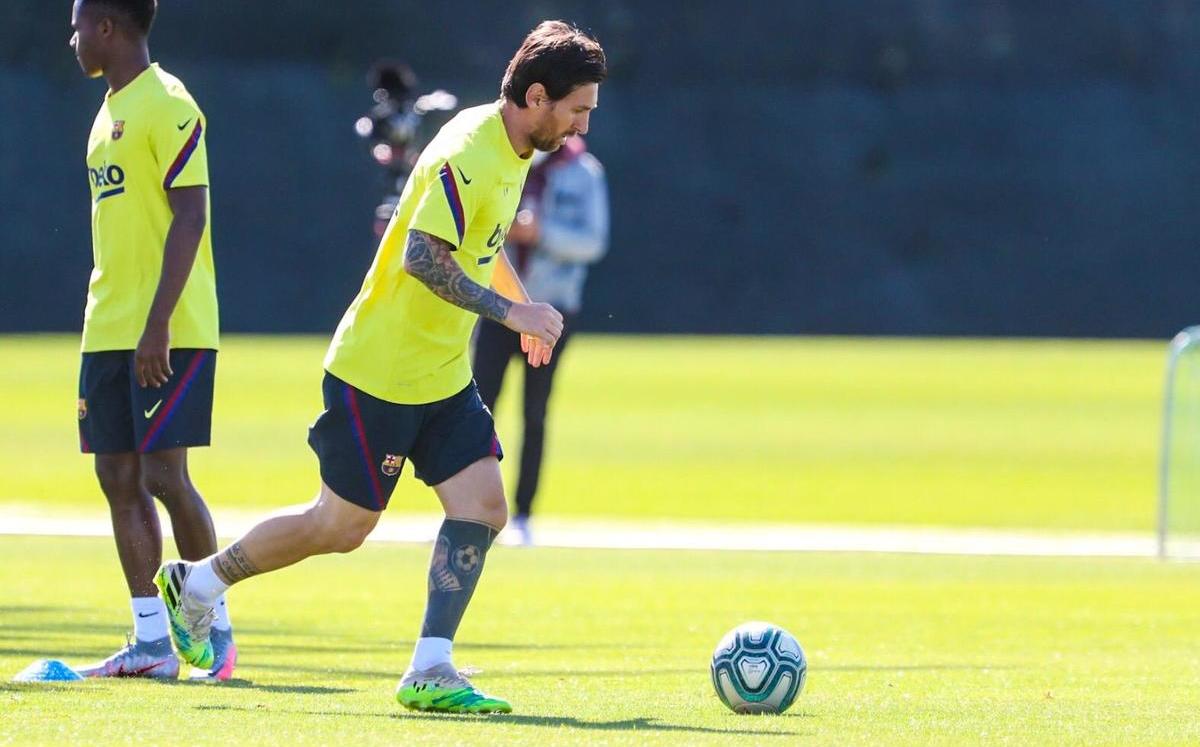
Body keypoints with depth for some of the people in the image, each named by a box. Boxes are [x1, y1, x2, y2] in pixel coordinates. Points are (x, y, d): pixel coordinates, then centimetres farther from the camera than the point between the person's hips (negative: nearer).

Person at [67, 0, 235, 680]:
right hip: (109, 333, 9)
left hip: (168, 335, -9)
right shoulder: (112, 109, 16)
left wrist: (157, 325, -22)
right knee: (120, 478, 5)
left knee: (164, 474, -9)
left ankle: (217, 627, 5)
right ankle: (151, 643, 7)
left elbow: (189, 217, -17)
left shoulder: (167, 106, -12)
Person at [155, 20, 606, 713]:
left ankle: (430, 670, -5)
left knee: (482, 505, -7)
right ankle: (198, 583, 23)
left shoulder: (512, 149, 7)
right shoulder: (467, 155, -23)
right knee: (342, 527, 3)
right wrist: (510, 311, -31)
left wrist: (521, 302, 28)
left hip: (443, 374, 9)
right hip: (379, 371, -9)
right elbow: (423, 258, -32)